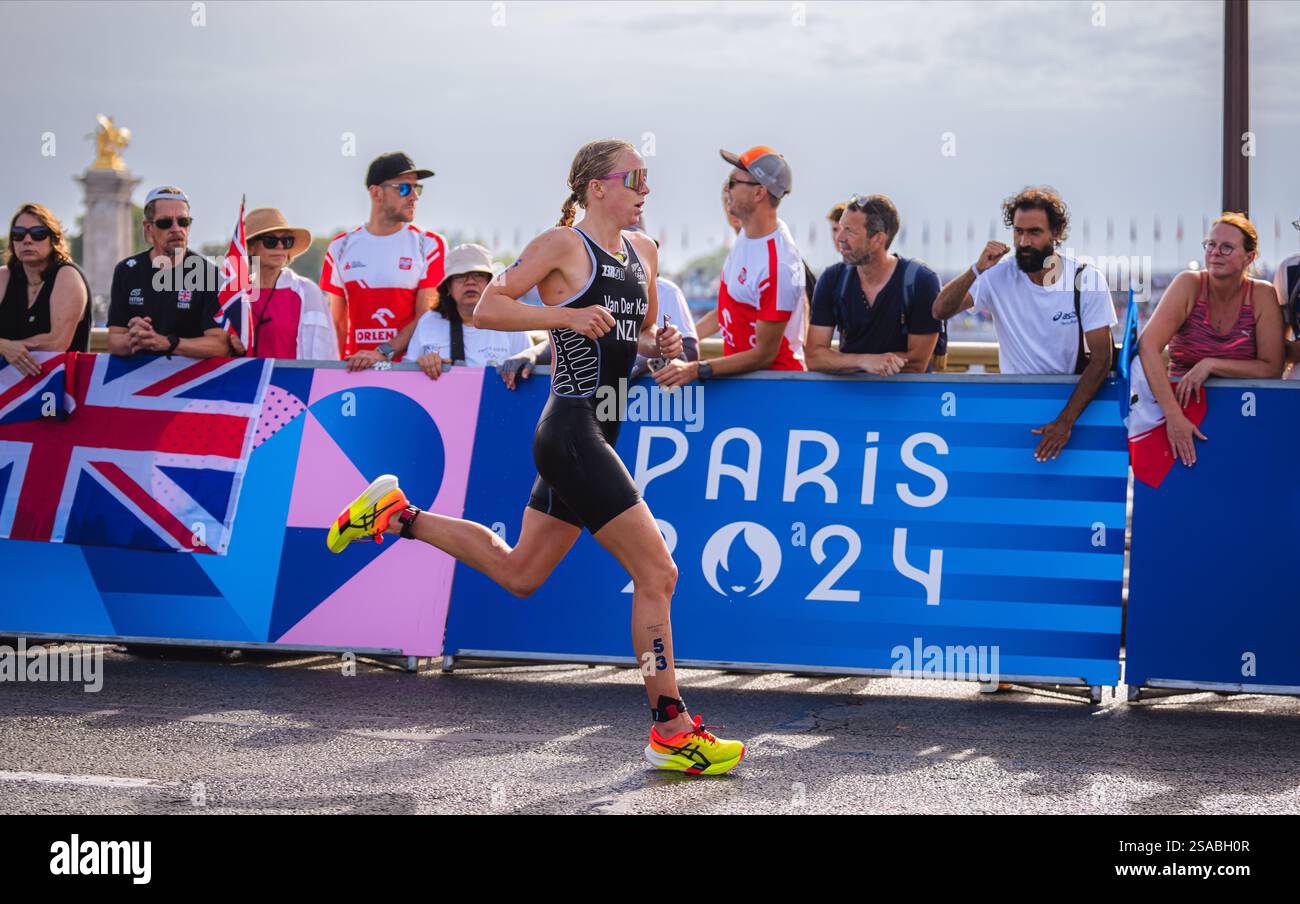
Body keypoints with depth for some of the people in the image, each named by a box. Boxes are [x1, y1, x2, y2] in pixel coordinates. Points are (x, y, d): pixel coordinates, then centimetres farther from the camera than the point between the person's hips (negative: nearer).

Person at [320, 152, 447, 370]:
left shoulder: (429, 245, 5)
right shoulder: (341, 247, 13)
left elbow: (427, 318, -3)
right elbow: (337, 323, 14)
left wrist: (383, 353, -15)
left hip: (408, 368, -2)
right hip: (355, 369, 2)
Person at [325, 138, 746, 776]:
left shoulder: (643, 253, 15)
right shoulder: (563, 245, -8)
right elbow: (487, 309, -11)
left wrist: (660, 345, 5)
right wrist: (568, 315, -22)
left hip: (597, 433, 9)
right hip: (572, 431, -9)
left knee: (518, 572, 18)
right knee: (657, 575, -9)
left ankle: (399, 514, 28)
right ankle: (671, 732, -2)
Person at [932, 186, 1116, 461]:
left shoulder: (1087, 280, -8)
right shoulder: (999, 276, -4)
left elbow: (1101, 358, -11)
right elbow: (940, 311, -12)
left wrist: (1066, 420, -22)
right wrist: (977, 271, -28)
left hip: (1073, 398, -1)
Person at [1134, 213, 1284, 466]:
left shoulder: (1262, 295, -2)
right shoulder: (1189, 285, -5)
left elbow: (1272, 369, -4)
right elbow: (1148, 346, -17)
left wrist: (1210, 365, -18)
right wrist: (1173, 415, -28)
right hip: (1183, 404, -1)